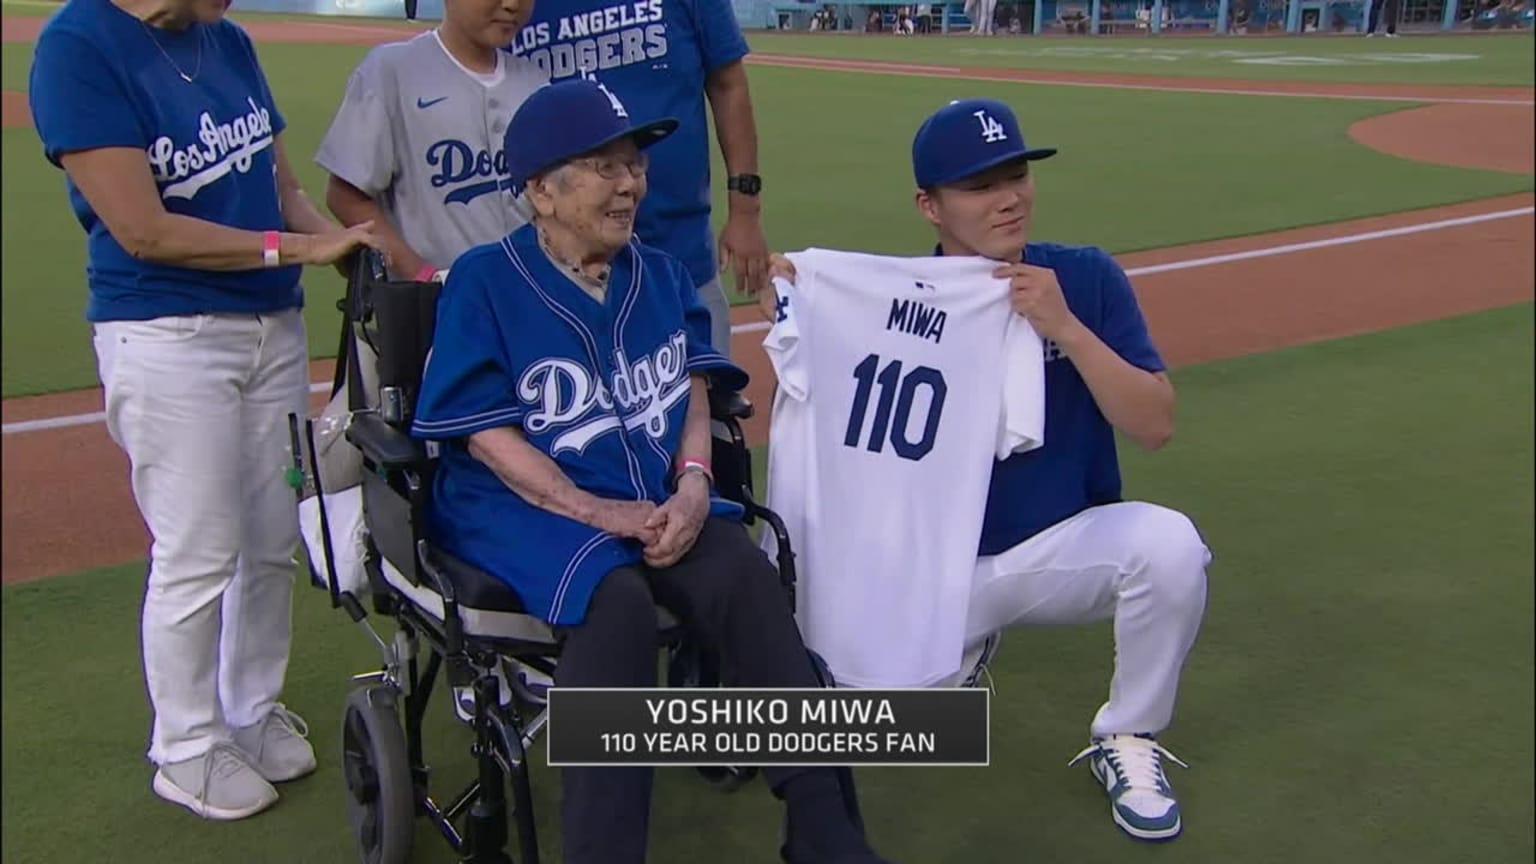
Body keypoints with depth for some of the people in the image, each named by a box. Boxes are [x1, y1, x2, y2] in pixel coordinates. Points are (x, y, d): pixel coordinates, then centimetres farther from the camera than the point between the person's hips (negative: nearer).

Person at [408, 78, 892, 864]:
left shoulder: (662, 275, 14)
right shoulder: (484, 282, -3)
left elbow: (693, 394, 10)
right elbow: (485, 435, -8)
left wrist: (692, 483, -12)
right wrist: (596, 512, -19)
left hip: (659, 499, 4)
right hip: (524, 506, -4)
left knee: (746, 577, -24)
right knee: (618, 602, -34)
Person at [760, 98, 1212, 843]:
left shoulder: (1087, 279, -8)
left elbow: (1155, 426, -14)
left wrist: (1065, 327, -27)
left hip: (1066, 546, 0)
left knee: (1168, 543, -30)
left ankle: (1126, 741, -3)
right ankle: (962, 644, 20)